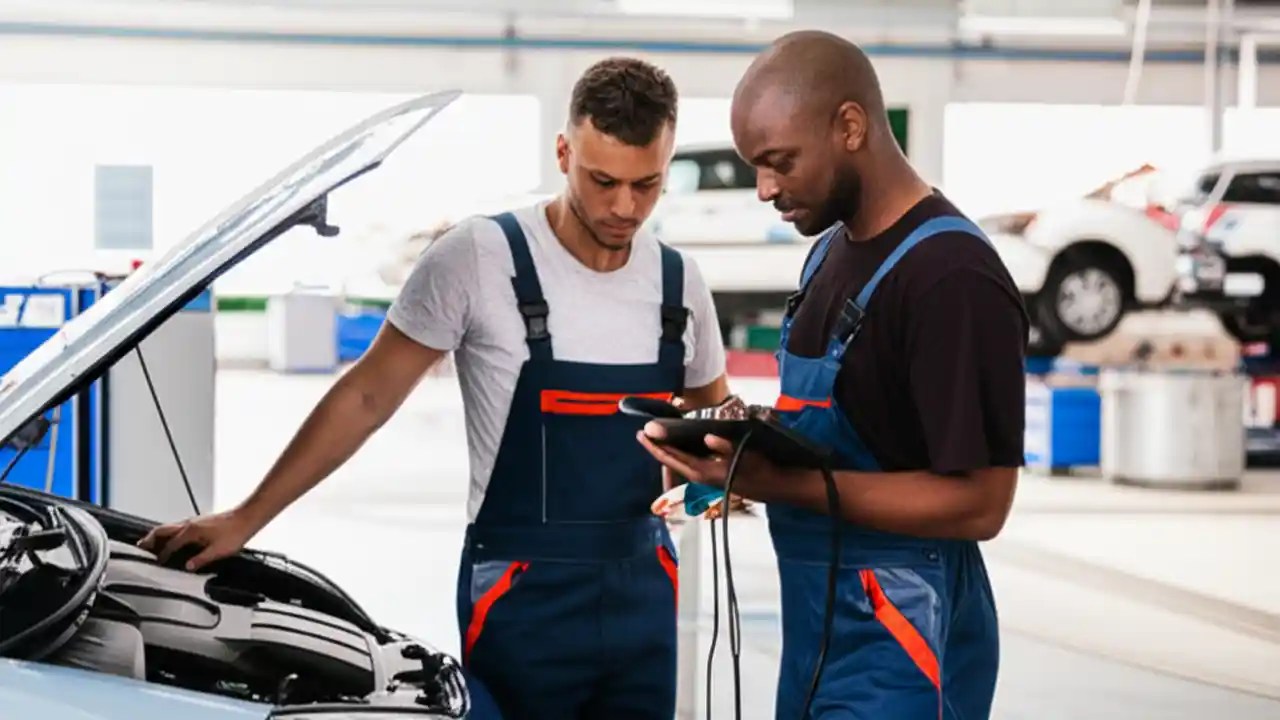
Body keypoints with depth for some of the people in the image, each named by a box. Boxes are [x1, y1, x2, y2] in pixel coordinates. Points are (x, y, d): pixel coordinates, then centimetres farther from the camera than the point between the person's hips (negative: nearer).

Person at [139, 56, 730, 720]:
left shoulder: (678, 281, 4)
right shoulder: (480, 259, -11)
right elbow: (366, 397, -7)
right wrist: (243, 520, -7)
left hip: (642, 586, 5)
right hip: (520, 594, -4)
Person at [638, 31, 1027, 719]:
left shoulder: (952, 280, -19)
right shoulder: (832, 249, 11)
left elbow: (977, 503, -22)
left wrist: (779, 481, -26)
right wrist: (750, 437, -2)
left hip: (897, 644, -9)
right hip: (816, 631, 9)